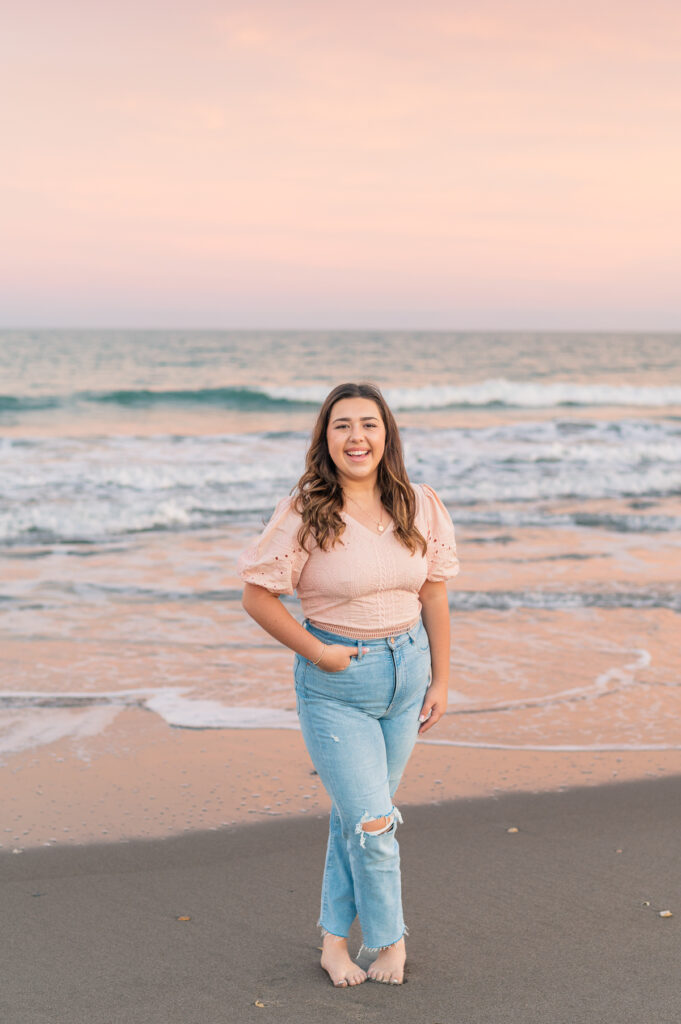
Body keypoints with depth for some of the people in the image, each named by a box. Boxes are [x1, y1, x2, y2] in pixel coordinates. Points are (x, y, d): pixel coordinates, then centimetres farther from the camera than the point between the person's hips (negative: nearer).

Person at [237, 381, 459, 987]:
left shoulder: (420, 507, -2)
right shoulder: (305, 513, -14)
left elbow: (434, 598, 5)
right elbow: (258, 596, -9)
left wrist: (440, 680, 5)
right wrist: (317, 652, -12)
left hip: (406, 672, 4)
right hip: (334, 686, -4)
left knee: (356, 814, 15)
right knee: (373, 822, -4)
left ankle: (335, 942, 29)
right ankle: (389, 942, 19)